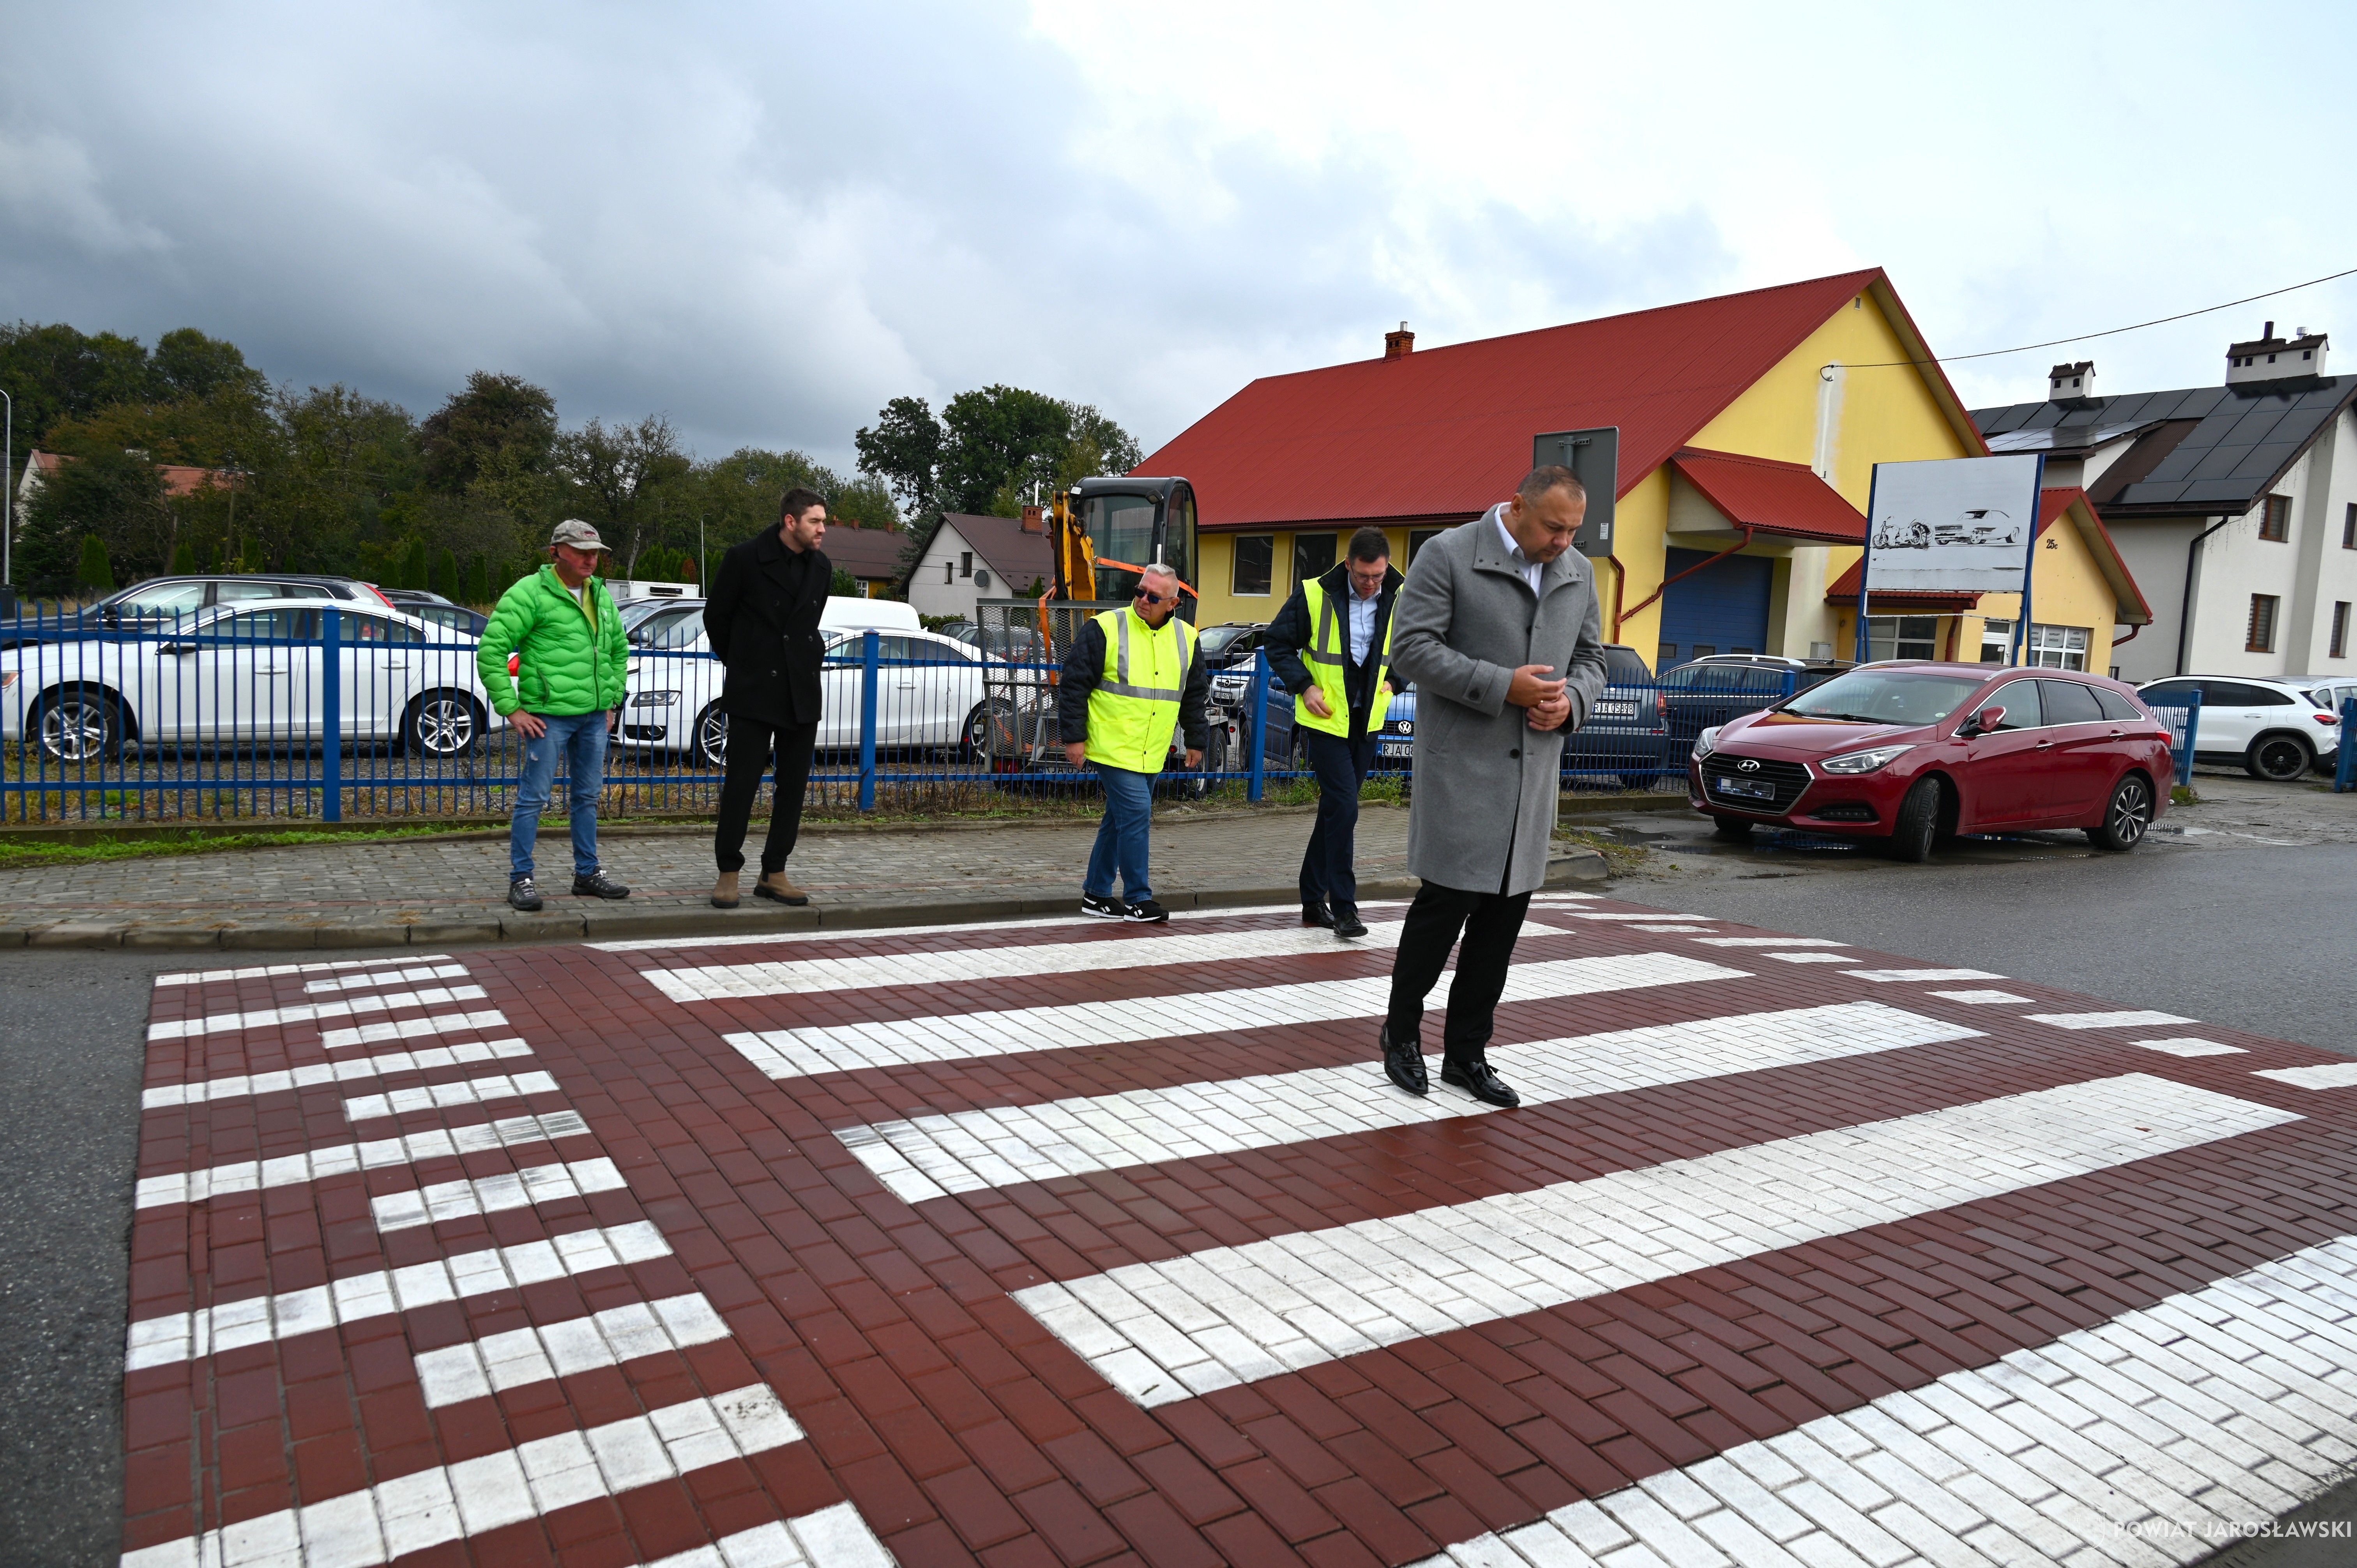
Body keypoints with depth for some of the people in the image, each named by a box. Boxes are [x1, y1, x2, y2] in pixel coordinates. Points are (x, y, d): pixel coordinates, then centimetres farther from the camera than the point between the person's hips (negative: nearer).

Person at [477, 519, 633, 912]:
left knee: (587, 797, 14)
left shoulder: (601, 595, 14)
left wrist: (612, 702, 19)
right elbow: (491, 651, -11)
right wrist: (511, 709, -12)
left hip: (594, 717, 7)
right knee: (534, 797, -3)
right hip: (549, 716, -7)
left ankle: (587, 874, 24)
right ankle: (521, 879, 5)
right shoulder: (531, 593, -8)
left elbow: (619, 650, 27)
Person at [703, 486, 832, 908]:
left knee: (794, 786, 6)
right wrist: (740, 664, 11)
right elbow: (715, 617, 4)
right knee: (741, 784, -2)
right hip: (753, 693, -5)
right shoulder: (745, 559, -7)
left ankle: (774, 874, 15)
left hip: (802, 694, 5)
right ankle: (729, 873, 8)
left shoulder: (821, 567, 7)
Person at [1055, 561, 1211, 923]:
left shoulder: (1185, 638, 7)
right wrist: (1073, 736, -9)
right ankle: (1138, 899, 0)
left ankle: (1097, 894, 23)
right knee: (1137, 814, -12)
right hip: (1113, 746, -6)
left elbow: (1195, 694, 18)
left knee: (1120, 820, 12)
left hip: (1151, 753, 6)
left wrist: (1196, 740, 19)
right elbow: (1073, 683, -7)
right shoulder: (1106, 628, -9)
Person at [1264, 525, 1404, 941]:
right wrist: (1304, 686, -9)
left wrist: (1393, 681, 2)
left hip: (1366, 722, 4)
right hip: (1324, 720, -4)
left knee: (1335, 809, 11)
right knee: (1344, 807, -13)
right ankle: (1343, 908, -7)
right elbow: (1277, 643, 1)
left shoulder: (1400, 600, 0)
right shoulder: (1315, 596, -10)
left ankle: (1313, 899, 22)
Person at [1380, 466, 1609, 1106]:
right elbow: (1412, 647, -12)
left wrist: (1571, 699, -5)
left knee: (1505, 913, 8)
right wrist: (1503, 687, -19)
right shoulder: (1448, 555, -6)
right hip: (1462, 762, -6)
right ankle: (1402, 1029, 17)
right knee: (1449, 897, -6)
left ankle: (1467, 1053, 20)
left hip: (1536, 766, 6)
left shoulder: (1578, 574, 12)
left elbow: (1591, 660, 19)